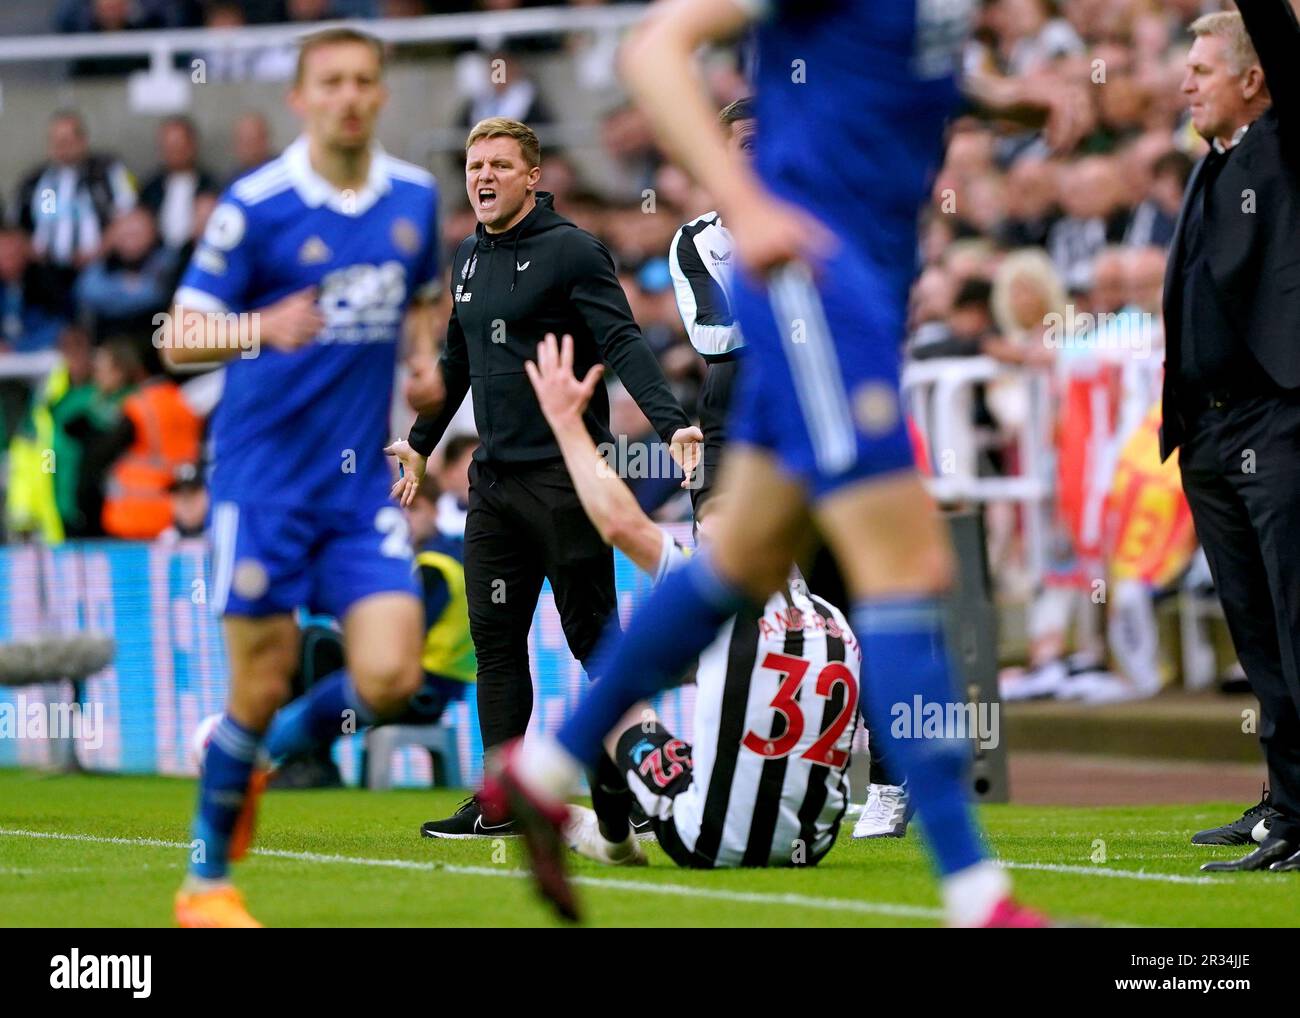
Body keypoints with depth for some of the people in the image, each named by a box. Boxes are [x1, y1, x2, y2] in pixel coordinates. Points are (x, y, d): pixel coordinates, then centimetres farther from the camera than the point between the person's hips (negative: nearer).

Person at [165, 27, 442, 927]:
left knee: (389, 677, -10)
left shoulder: (416, 199, 5)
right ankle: (207, 878, 18)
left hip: (365, 481, 4)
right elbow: (178, 339, -10)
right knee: (263, 685, -2)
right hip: (263, 473, -4)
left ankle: (271, 757, 21)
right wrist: (262, 329, -28)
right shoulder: (255, 206, -9)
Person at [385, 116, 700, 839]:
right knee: (496, 637, 5)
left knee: (593, 634, -4)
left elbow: (622, 344, -17)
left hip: (566, 474, -7)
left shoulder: (571, 251, -9)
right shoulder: (470, 258, 15)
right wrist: (420, 442, 32)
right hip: (494, 478, 7)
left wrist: (671, 424, -30)